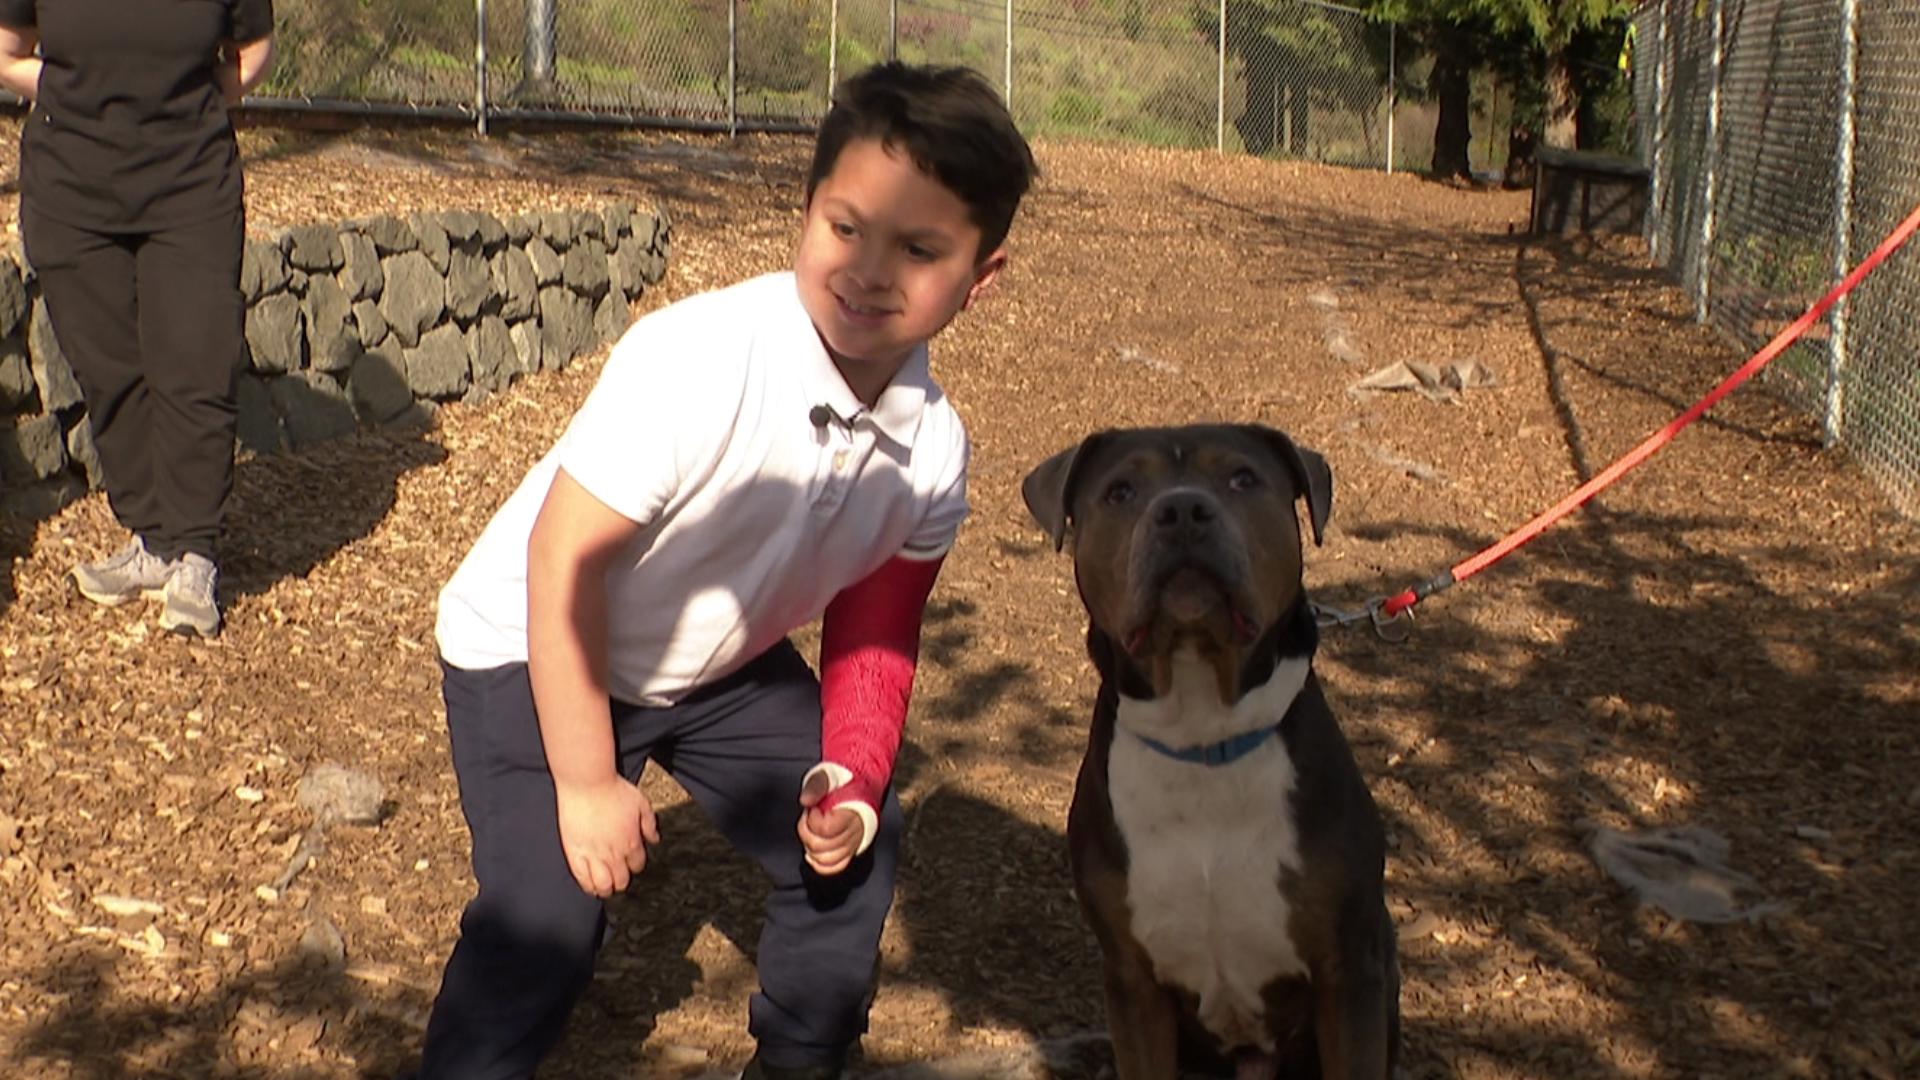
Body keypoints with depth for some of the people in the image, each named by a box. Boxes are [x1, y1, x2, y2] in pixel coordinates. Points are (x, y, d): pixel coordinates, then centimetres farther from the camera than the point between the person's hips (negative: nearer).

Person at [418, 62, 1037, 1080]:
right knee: (548, 914, -17)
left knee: (856, 840, 9)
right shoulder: (694, 359, -35)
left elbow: (873, 631, 0)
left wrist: (853, 775, -16)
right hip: (533, 651, -6)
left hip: (722, 665, 6)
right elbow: (565, 560, -30)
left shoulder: (933, 451, -15)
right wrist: (587, 783, -24)